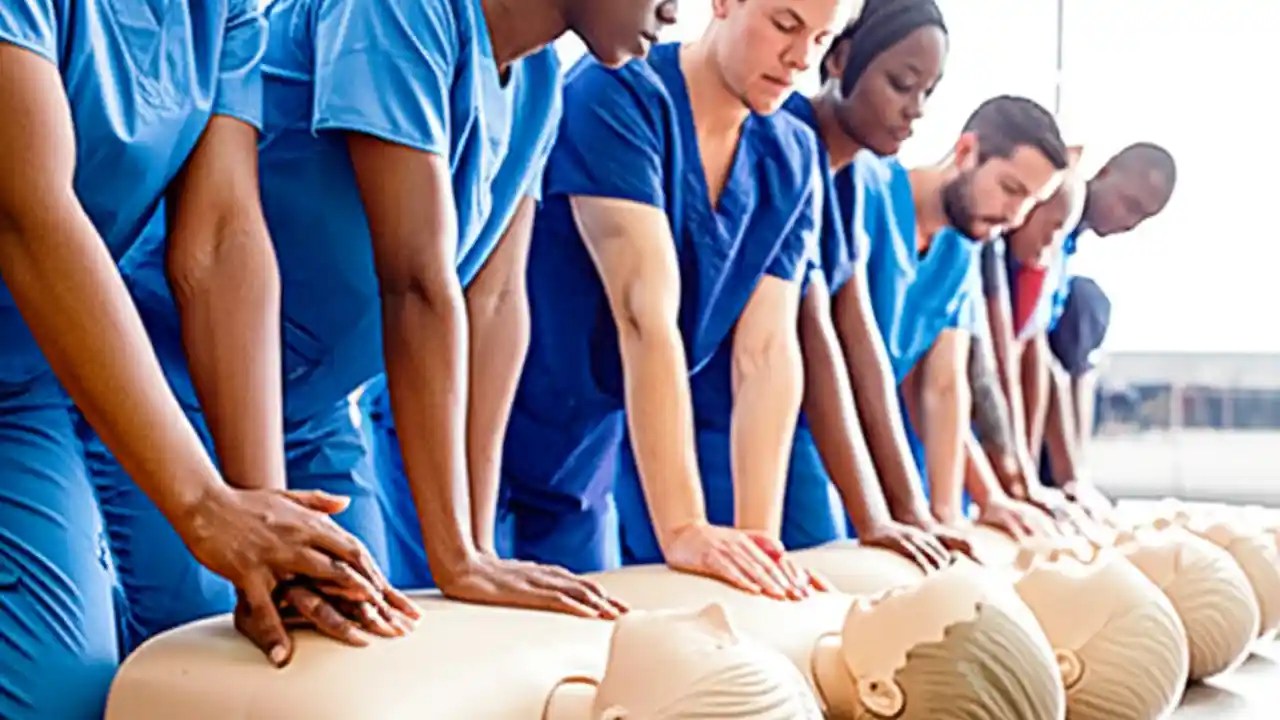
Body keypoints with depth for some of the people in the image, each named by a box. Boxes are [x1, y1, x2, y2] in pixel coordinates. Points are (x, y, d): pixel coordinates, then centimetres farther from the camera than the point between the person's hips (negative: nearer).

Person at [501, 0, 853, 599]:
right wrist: (681, 528, -32)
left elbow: (767, 353, -8)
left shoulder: (793, 161, 0)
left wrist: (759, 537, -18)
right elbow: (646, 314, -27)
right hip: (522, 441, -5)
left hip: (607, 453, 6)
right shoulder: (617, 96, -18)